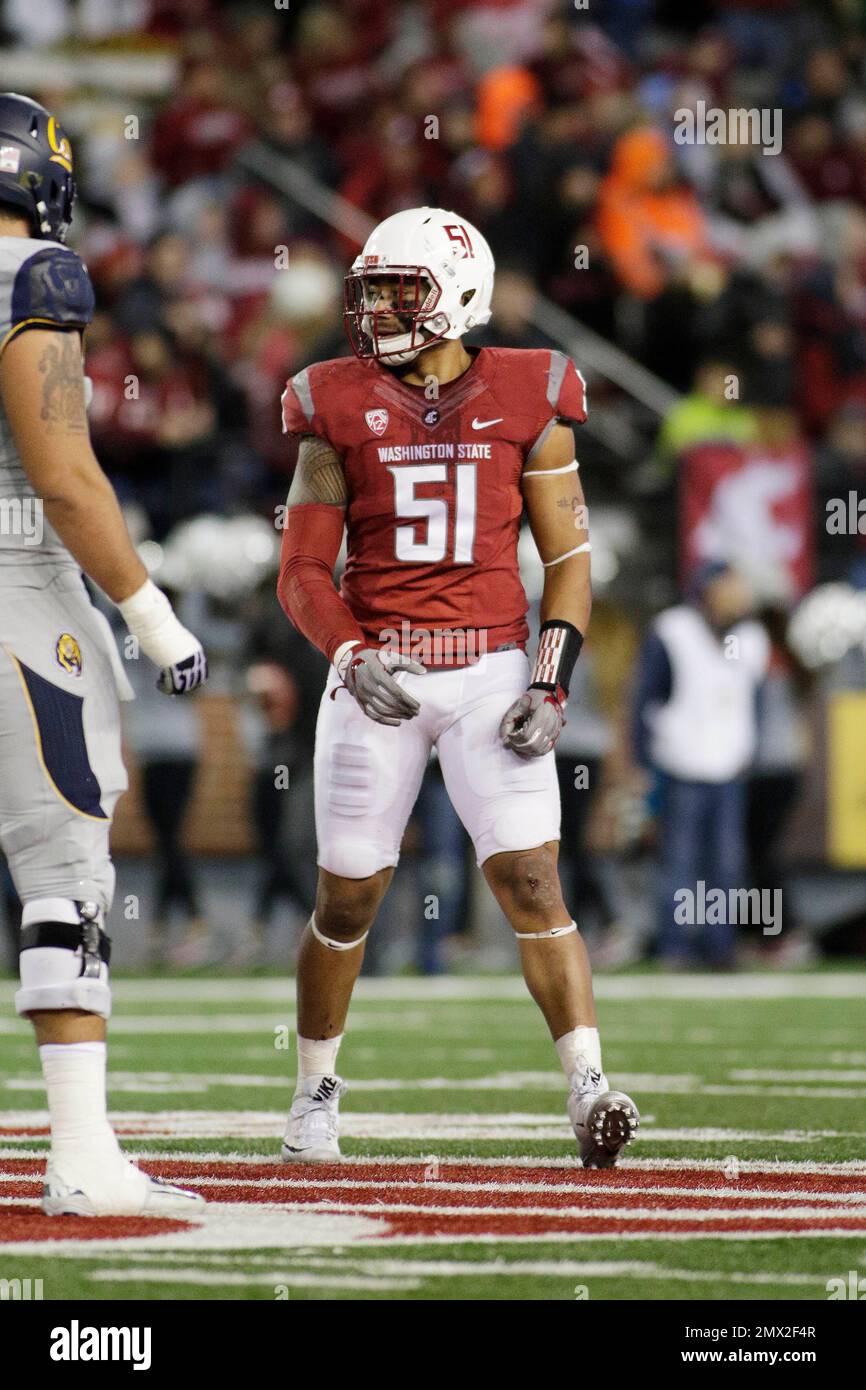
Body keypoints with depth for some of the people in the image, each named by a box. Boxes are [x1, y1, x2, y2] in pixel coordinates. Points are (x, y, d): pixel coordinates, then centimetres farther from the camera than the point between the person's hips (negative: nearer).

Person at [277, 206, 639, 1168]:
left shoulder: (525, 403, 1)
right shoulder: (342, 410, 2)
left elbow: (569, 557, 4)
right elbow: (301, 572, 1)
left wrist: (552, 682, -8)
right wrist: (353, 659, -17)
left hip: (491, 669, -1)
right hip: (375, 675, 1)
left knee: (532, 885, -11)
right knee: (347, 900, 7)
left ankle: (590, 1096, -15)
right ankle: (315, 1097, 24)